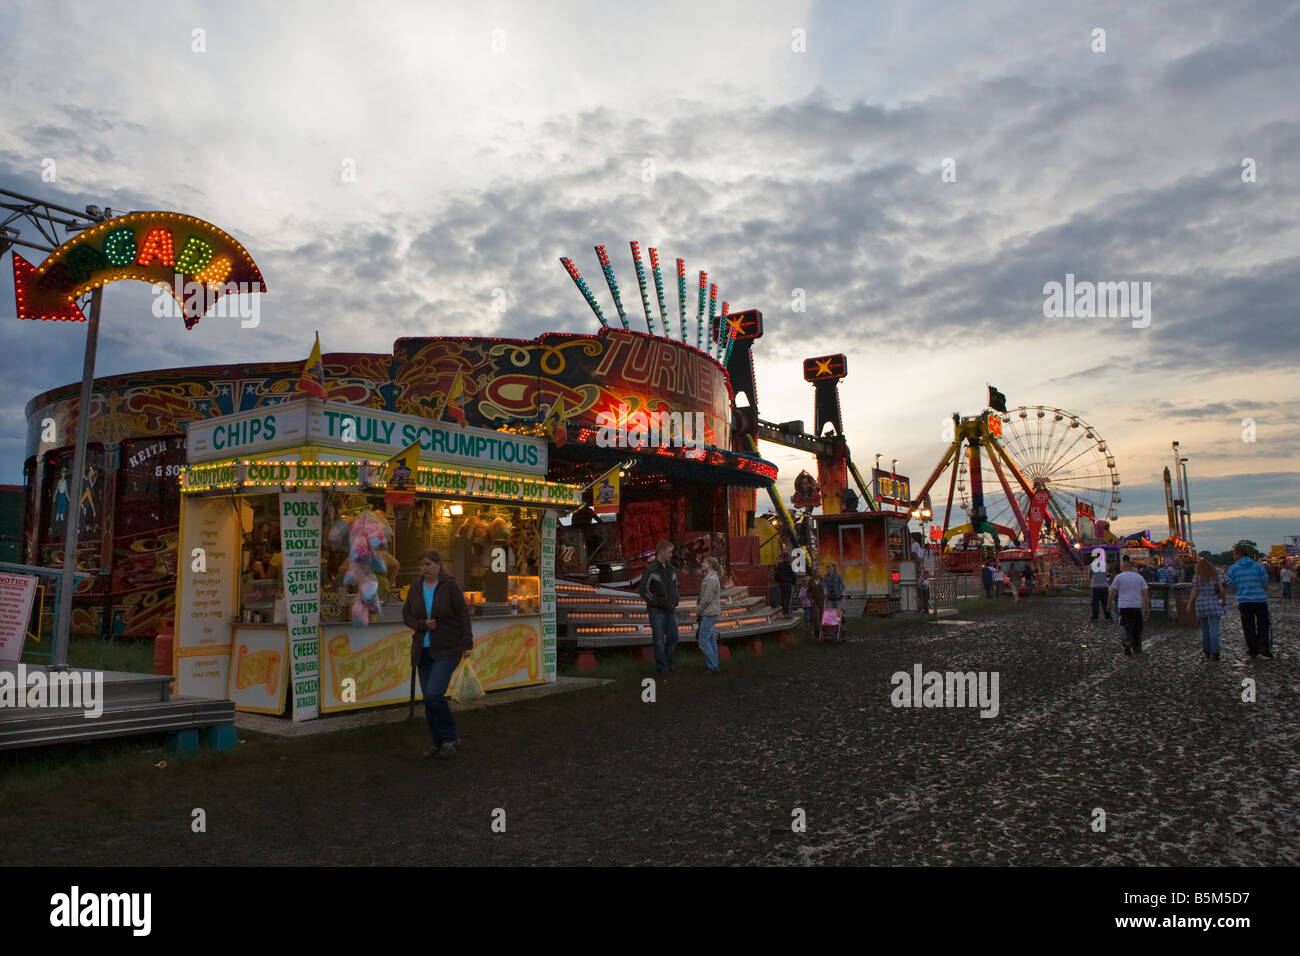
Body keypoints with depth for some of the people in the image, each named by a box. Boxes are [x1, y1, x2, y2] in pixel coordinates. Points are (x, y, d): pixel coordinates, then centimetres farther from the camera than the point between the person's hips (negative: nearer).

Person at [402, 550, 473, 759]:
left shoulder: (450, 585, -11)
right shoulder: (416, 587, 3)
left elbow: (463, 615, -10)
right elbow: (406, 616, 5)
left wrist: (468, 644, -14)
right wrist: (423, 624, -15)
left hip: (447, 650, -5)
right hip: (424, 650, 6)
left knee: (434, 695, -17)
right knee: (429, 699, 7)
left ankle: (450, 738, 3)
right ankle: (439, 742, 21)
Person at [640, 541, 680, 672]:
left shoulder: (671, 569, 8)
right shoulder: (650, 570, -12)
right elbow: (644, 591, -12)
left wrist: (674, 602, 7)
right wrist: (658, 604, -12)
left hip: (670, 609, 6)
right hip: (656, 610, -6)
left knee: (673, 637, 6)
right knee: (659, 639, -1)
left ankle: (668, 662, 20)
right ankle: (661, 665, 8)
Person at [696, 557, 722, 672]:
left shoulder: (711, 579, -17)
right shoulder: (710, 578, 14)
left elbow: (707, 598, -19)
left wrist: (698, 610, -8)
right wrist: (699, 609, 10)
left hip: (709, 613, -10)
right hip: (710, 613, 10)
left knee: (703, 639, -8)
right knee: (711, 639, 12)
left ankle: (712, 666, -5)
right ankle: (713, 666, 17)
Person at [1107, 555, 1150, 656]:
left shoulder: (1119, 577, -1)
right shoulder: (1139, 577, 7)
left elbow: (1112, 593, 1)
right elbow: (1145, 594, 5)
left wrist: (1109, 605, 12)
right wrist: (1147, 608, 10)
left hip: (1124, 607, -2)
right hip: (1137, 606, 2)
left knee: (1127, 627, 4)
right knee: (1137, 628, 16)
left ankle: (1128, 642, -21)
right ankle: (1137, 648, 22)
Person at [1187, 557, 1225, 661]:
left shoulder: (1197, 578, -1)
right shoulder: (1215, 577, 1)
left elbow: (1194, 593, -2)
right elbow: (1221, 590, 2)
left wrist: (1190, 603, 8)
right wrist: (1222, 600, 17)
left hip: (1201, 604, 0)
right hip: (1214, 604, 0)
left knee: (1205, 629, 15)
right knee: (1214, 629, -3)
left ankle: (1206, 652, 20)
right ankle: (1214, 653, -9)